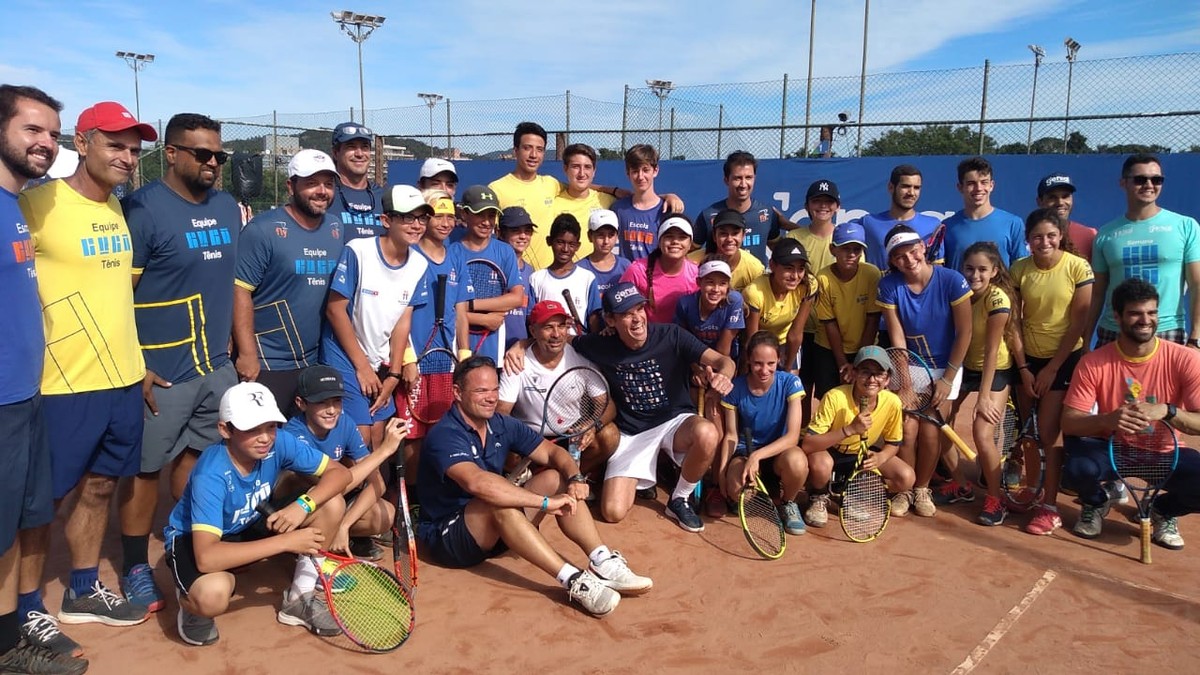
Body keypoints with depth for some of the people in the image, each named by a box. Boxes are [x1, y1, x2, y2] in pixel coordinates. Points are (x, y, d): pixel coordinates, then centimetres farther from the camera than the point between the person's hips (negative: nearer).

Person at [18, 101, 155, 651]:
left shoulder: (119, 208, 11)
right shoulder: (38, 204, -12)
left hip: (124, 378, 7)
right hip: (65, 384, -7)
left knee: (100, 487, 17)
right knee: (45, 499, 7)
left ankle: (83, 591, 34)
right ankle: (27, 611, 23)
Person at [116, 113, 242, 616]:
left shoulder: (228, 207, 9)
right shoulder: (143, 209, -11)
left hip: (217, 365, 6)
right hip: (162, 371, -6)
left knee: (199, 458, 15)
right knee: (146, 467, 5)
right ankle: (135, 568, 20)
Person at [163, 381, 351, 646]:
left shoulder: (278, 443, -22)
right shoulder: (211, 474, -35)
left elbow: (340, 472, -14)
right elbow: (206, 557, -43)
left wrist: (303, 505, -33)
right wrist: (286, 541, -40)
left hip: (250, 523, 6)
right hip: (194, 538, -5)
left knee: (332, 504, -14)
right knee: (214, 594, -40)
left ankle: (300, 599, 2)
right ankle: (190, 602, 1)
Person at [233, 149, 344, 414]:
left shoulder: (337, 229, 8)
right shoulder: (262, 229, -11)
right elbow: (240, 291, -14)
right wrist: (247, 354, -19)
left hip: (317, 362, 6)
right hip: (268, 364, -6)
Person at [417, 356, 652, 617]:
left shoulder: (502, 426, 2)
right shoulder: (445, 435, -22)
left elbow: (553, 452, 3)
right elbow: (477, 482, -40)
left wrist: (575, 477, -20)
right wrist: (545, 502, -40)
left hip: (495, 531, 8)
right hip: (446, 535, -7)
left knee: (557, 479, -8)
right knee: (498, 503, -37)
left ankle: (603, 563, -20)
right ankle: (574, 581, -40)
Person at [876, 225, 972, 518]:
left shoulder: (952, 280, -18)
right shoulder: (889, 285, -14)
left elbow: (964, 332, -12)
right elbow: (896, 336, -12)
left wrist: (947, 379, -11)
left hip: (944, 367, -1)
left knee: (930, 432, -4)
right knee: (908, 429, -5)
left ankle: (922, 489, 19)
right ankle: (903, 490, 16)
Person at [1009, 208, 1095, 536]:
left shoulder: (1078, 267, -12)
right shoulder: (1019, 269, -3)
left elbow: (1079, 323, -11)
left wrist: (1053, 368, -11)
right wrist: (1023, 367, -5)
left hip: (1065, 359, -3)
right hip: (1029, 358, 4)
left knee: (1048, 432, -7)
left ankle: (1049, 507, 0)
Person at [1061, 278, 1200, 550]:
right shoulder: (1093, 363, -14)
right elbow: (1068, 423, -17)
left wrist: (1167, 411, -39)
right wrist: (1109, 419, -37)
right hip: (1110, 446, -1)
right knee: (1078, 470, -33)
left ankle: (1163, 511, 10)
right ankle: (1096, 503, 8)